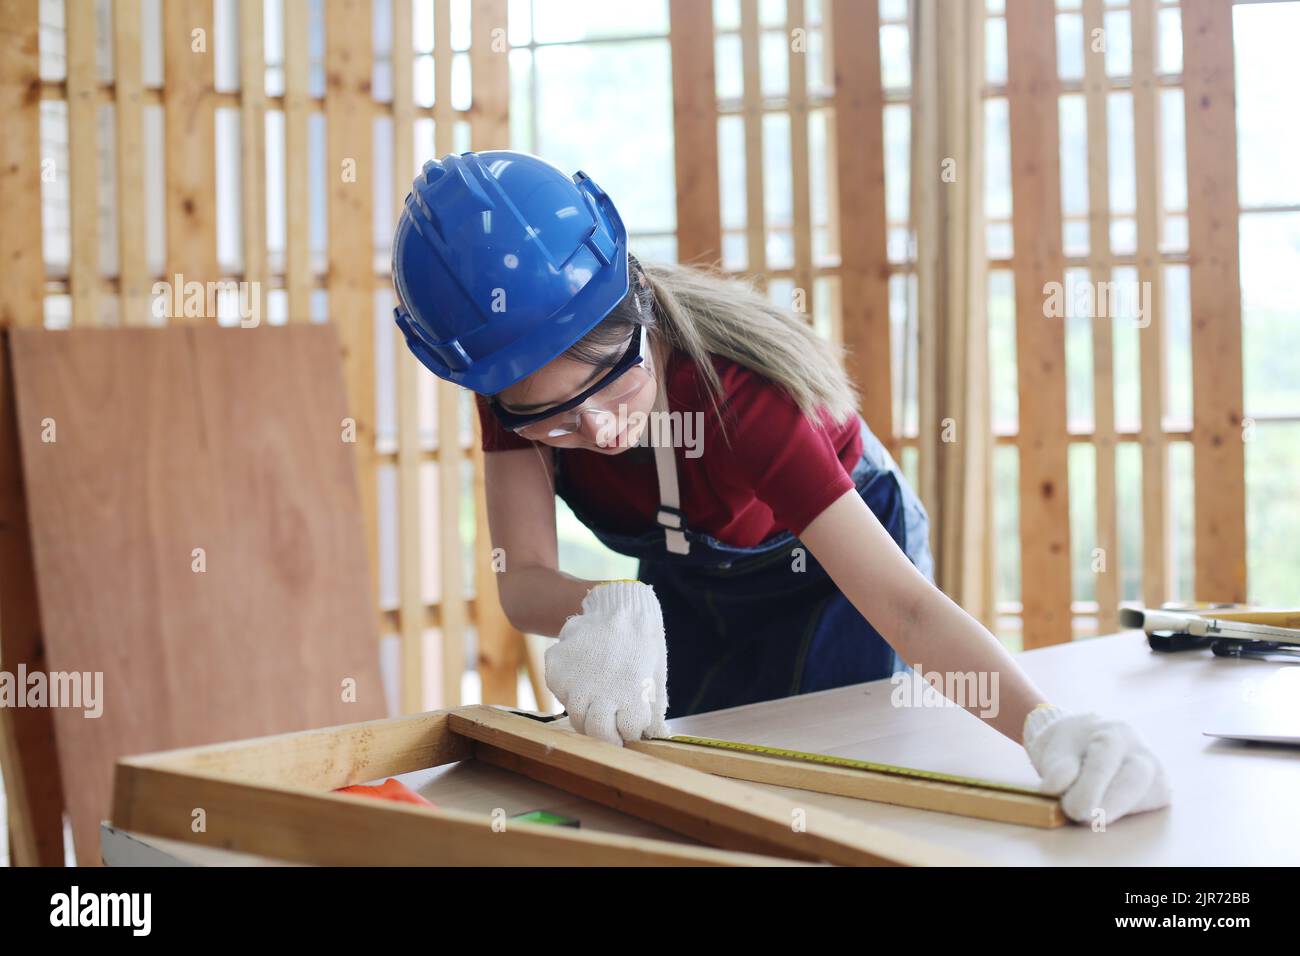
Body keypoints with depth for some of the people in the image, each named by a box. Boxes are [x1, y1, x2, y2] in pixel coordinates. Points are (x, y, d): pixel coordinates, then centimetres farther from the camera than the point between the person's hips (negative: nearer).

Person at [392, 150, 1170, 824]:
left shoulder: (741, 394, -41)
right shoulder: (516, 381, -28)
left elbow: (902, 600, -46)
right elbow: (524, 580, -29)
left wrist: (1045, 726, -62)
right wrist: (607, 612, -53)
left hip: (829, 569, -4)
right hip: (684, 580, 4)